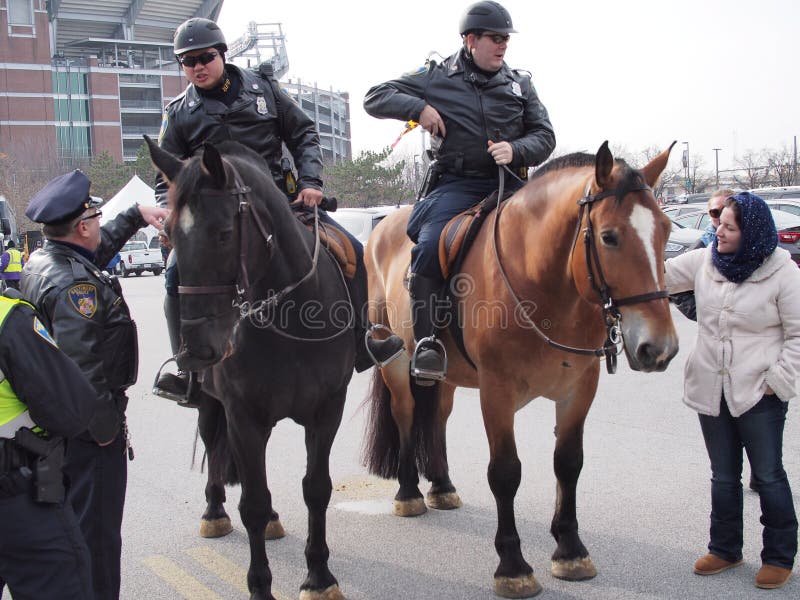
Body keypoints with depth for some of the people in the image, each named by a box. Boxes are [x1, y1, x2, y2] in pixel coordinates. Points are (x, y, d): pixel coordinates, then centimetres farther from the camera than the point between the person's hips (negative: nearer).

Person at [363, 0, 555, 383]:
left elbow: (545, 136, 13)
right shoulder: (437, 78, 7)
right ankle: (427, 341, -19)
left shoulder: (520, 84, 14)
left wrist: (517, 150, -9)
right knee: (430, 245, -28)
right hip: (456, 184, -3)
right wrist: (419, 108, -10)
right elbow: (375, 98, 7)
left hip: (509, 182, 3)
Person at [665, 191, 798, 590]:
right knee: (723, 476, 16)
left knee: (768, 476, 6)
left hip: (759, 393, -4)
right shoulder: (704, 262, 0)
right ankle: (725, 549, 30)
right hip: (711, 390, 4)